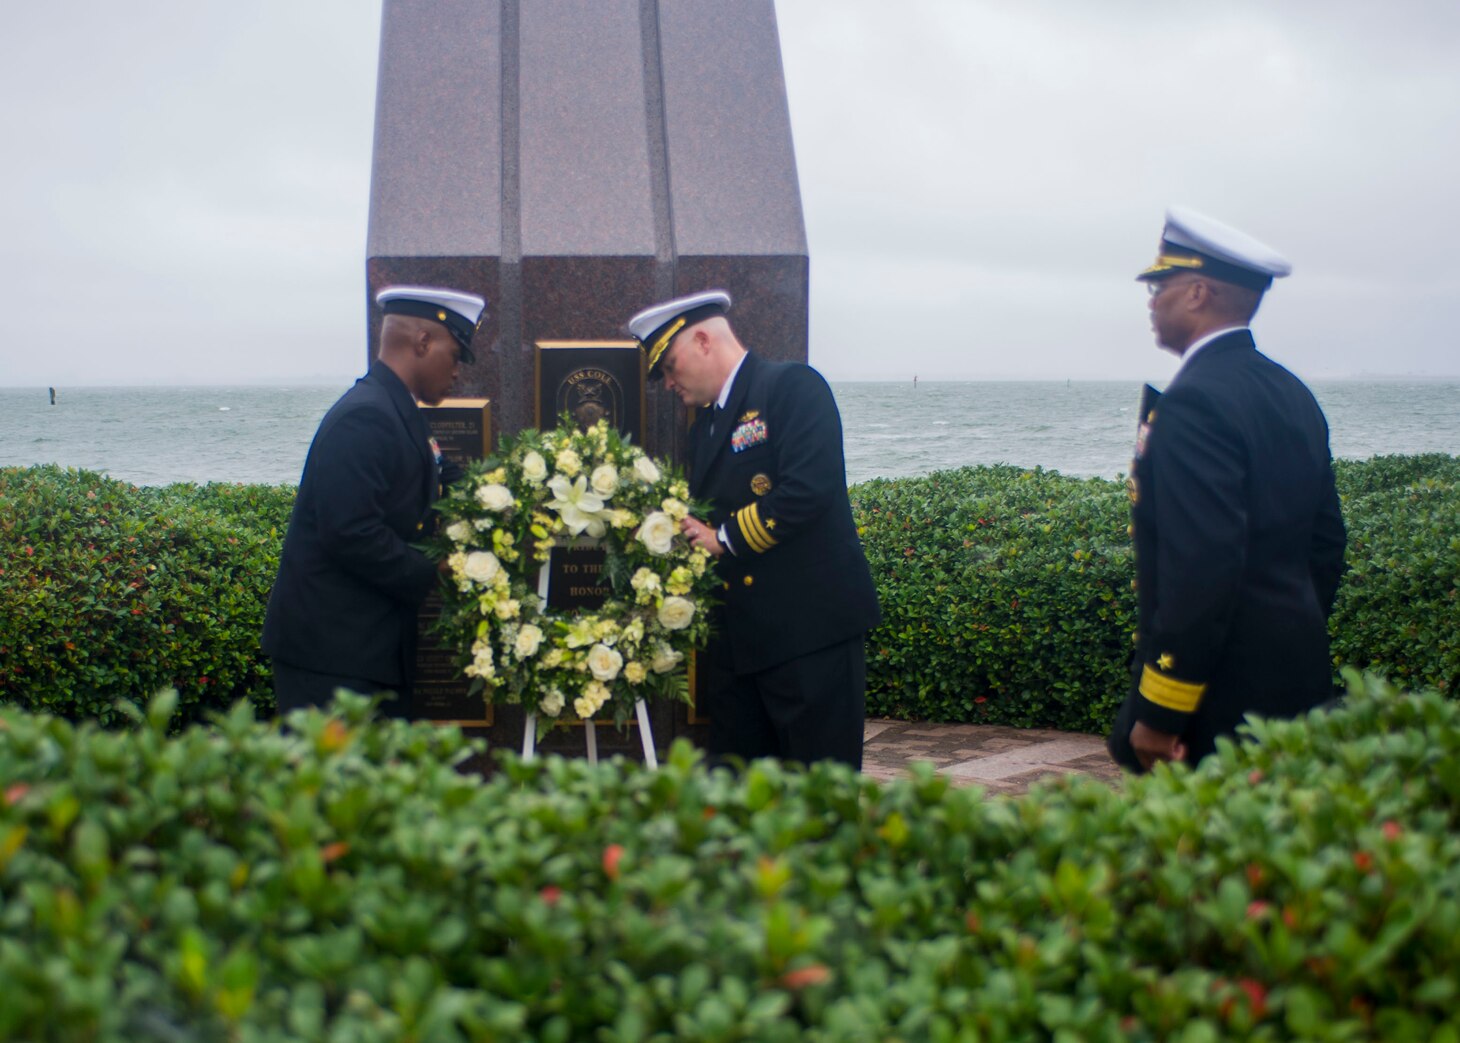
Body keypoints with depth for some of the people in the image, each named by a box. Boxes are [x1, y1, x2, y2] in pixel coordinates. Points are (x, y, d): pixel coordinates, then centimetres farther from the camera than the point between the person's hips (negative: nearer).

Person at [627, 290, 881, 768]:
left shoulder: (793, 386, -7)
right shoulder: (706, 423, 19)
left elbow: (807, 491, -20)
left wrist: (725, 538, -12)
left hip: (810, 627, -8)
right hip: (740, 635, 8)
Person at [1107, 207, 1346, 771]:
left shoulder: (1195, 402, -18)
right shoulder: (1292, 393, 12)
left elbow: (1201, 569, -24)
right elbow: (1325, 543, 16)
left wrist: (1159, 713, -19)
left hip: (1222, 701, -9)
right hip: (1297, 684, 10)